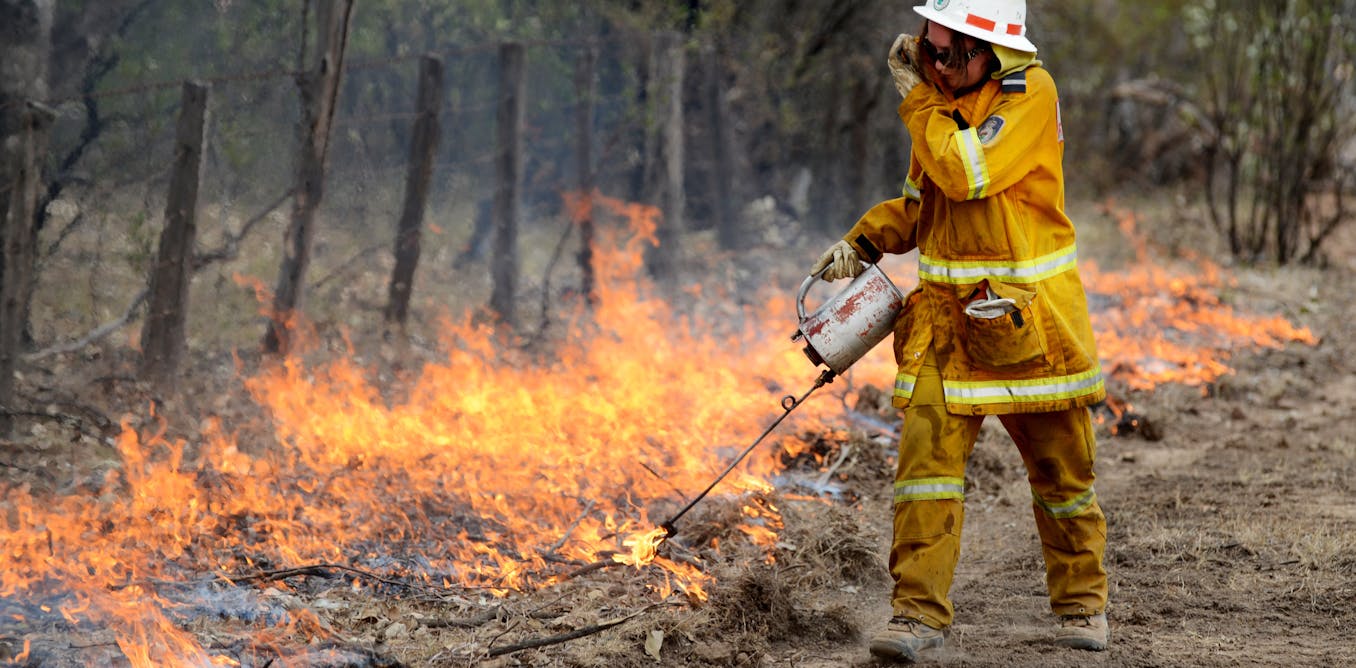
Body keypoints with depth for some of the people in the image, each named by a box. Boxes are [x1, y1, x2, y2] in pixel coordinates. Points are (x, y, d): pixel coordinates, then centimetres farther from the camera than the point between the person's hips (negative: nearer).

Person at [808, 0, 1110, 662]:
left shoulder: (1030, 94, -13)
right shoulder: (943, 102, 9)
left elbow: (967, 172, -25)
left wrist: (918, 98, -14)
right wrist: (862, 241, 5)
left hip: (1025, 316, -5)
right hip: (945, 311, 5)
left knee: (1059, 469, 9)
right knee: (926, 453, -8)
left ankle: (1081, 602, 26)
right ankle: (920, 611, -6)